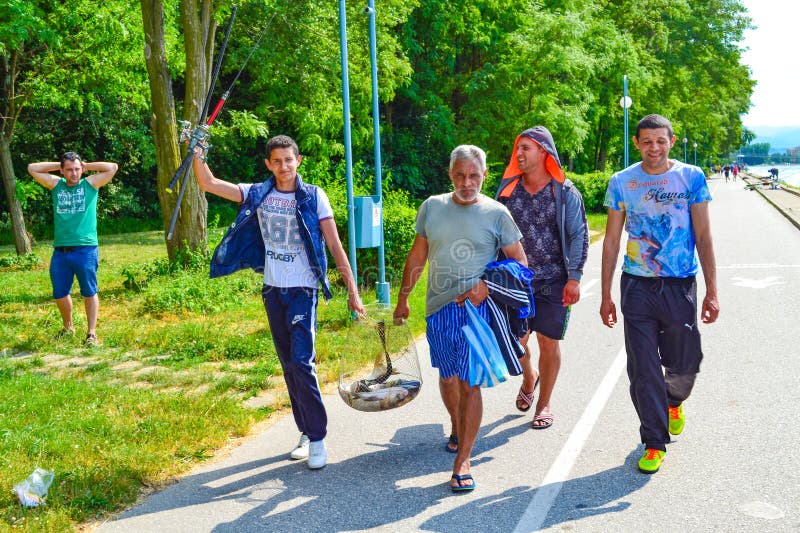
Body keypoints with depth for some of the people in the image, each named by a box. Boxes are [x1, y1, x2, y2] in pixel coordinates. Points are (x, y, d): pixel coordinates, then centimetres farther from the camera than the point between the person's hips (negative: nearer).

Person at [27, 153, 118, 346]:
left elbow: (113, 167, -3)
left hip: (86, 249, -3)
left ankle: (91, 333, 8)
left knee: (89, 292, 2)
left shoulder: (90, 184, 4)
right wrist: (57, 165, 10)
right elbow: (32, 168, 12)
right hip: (60, 250, 4)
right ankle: (68, 328, 33)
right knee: (59, 294, 13)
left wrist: (86, 166, 5)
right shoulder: (56, 185, 11)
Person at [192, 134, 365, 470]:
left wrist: (352, 291, -8)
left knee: (302, 362, -13)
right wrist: (196, 151, -11)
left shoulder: (314, 196, -6)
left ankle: (318, 439, -4)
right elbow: (208, 184, 3)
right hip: (273, 291, 4)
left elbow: (335, 246, -6)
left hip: (303, 290, -4)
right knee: (289, 366, 10)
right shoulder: (257, 194, 3)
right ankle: (306, 432, 22)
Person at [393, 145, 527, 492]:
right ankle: (457, 429, 42)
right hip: (438, 308, 4)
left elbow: (519, 263, 2)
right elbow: (417, 256, 15)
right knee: (447, 376, 16)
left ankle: (462, 461, -3)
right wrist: (402, 298, 15)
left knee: (469, 382, -8)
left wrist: (487, 286, -13)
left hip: (476, 308, -4)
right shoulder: (432, 207, 7)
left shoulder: (496, 213, -2)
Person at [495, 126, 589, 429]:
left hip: (553, 281, -2)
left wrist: (574, 278, -10)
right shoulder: (508, 188, 4)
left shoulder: (565, 192, -4)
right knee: (515, 341, 5)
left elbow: (579, 236, -3)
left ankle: (544, 404, 18)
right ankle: (528, 377, 38)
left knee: (548, 342, 1)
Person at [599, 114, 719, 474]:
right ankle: (655, 442, 17)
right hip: (637, 286, 0)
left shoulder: (691, 178, 0)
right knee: (643, 370, 2)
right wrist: (605, 295, 4)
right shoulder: (621, 182, 2)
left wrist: (712, 291, -4)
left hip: (680, 286, 0)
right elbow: (611, 241, 6)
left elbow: (703, 238, 1)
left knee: (684, 364, 9)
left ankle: (673, 401, 44)